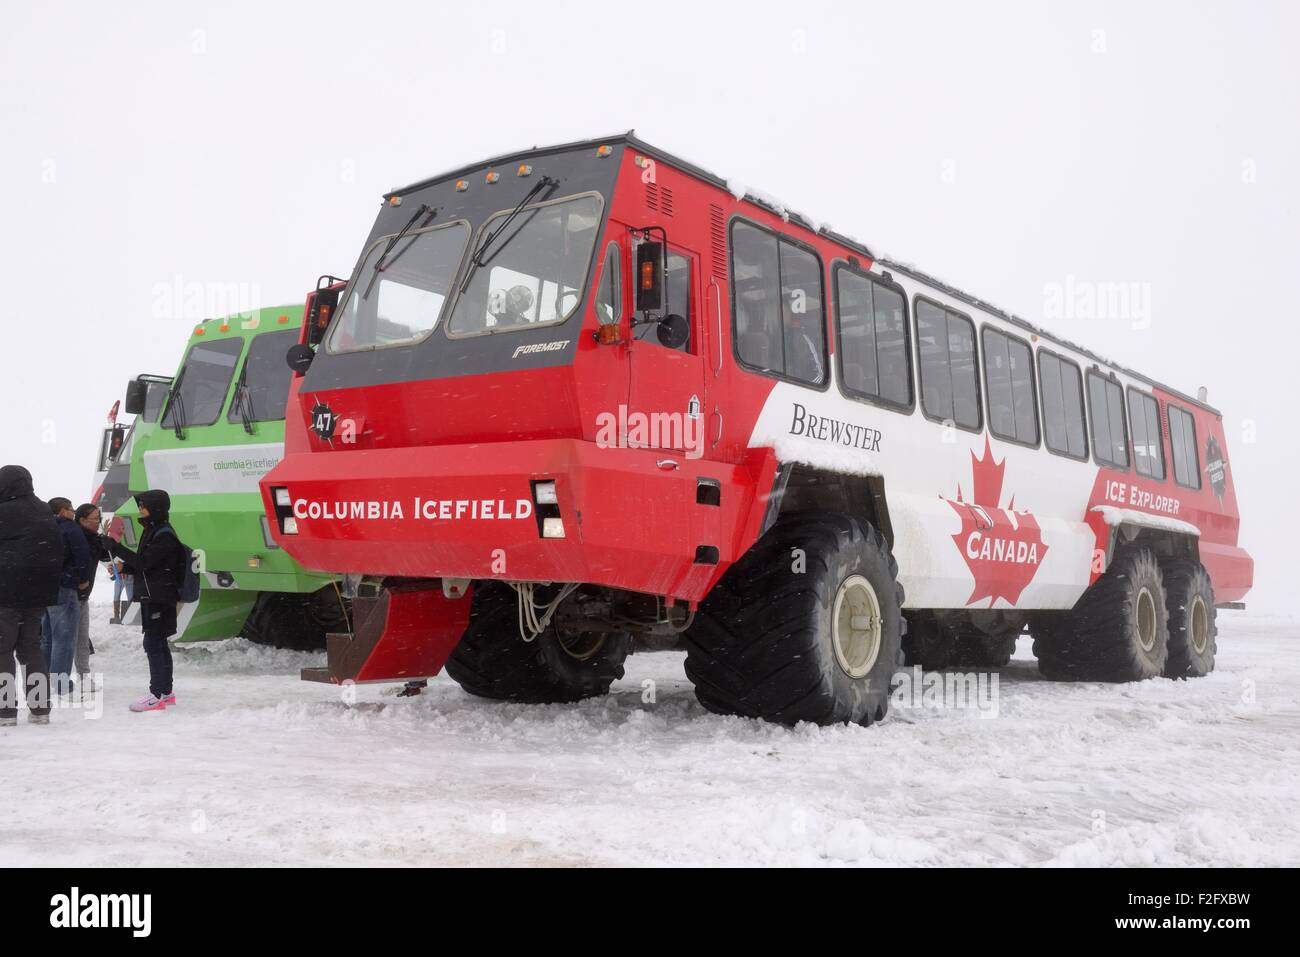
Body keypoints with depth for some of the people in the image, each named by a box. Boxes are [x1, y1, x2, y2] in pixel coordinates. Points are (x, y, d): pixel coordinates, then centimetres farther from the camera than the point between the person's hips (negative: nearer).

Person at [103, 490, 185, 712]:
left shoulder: (165, 535, -15)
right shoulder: (151, 530, 16)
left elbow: (144, 561, -21)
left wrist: (115, 547, -19)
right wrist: (124, 567, 3)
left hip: (160, 597, -10)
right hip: (151, 596, 10)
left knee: (153, 643, -10)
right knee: (159, 644, 15)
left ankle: (157, 695, -8)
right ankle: (166, 691, 23)